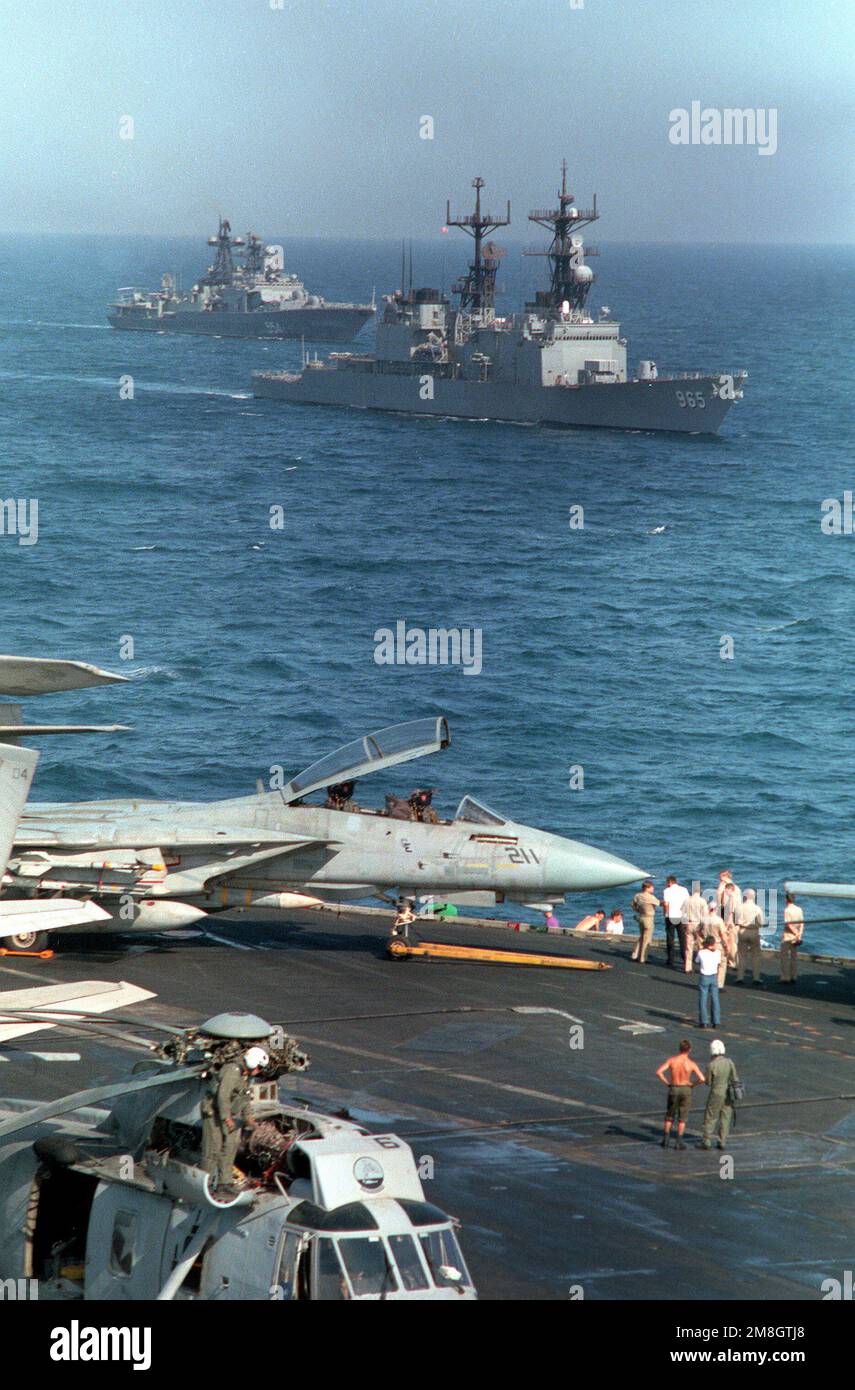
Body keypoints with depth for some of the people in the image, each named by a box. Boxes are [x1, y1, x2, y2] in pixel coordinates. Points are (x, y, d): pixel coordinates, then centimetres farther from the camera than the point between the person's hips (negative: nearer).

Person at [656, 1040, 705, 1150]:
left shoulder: (671, 1060, -12)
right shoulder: (692, 1064, -14)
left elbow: (659, 1072, -20)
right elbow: (702, 1079, -18)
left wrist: (667, 1083, -4)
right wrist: (692, 1084, 2)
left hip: (673, 1089, 1)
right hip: (686, 1090, -1)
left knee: (670, 1116, 18)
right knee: (682, 1118, 10)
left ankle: (665, 1140, 15)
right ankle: (679, 1142, 8)